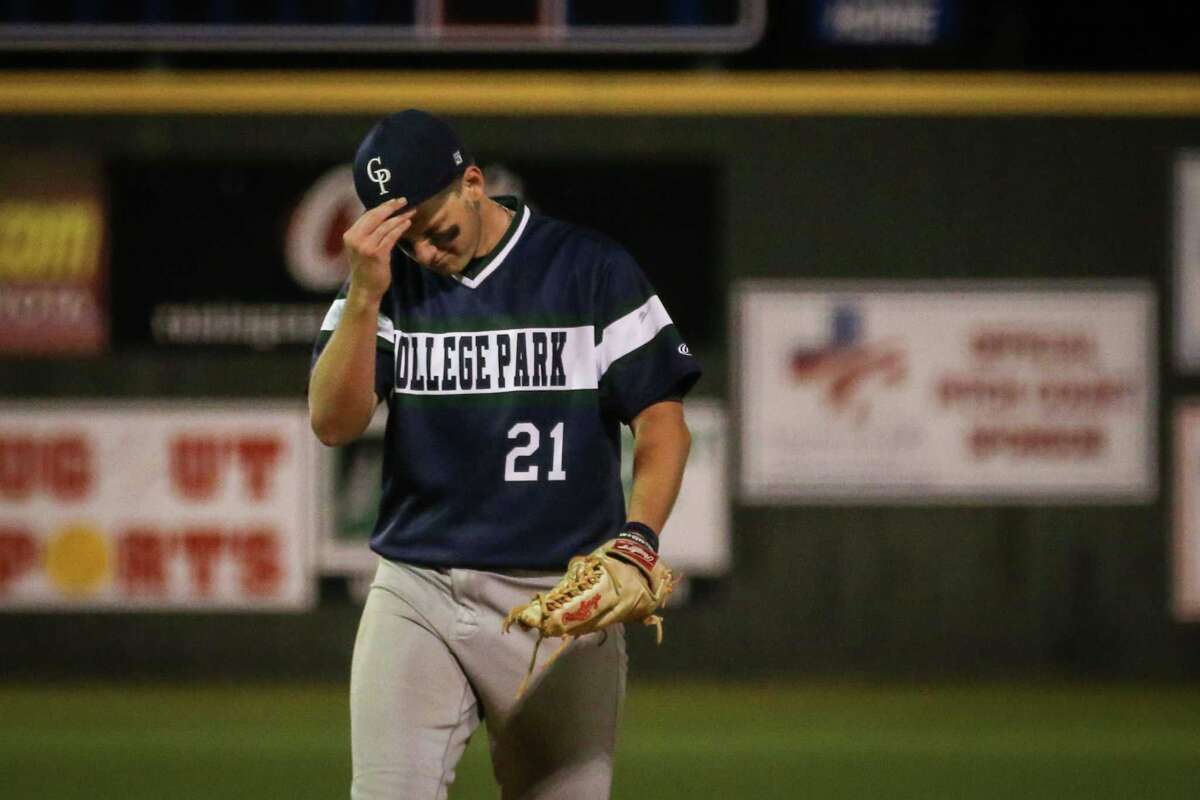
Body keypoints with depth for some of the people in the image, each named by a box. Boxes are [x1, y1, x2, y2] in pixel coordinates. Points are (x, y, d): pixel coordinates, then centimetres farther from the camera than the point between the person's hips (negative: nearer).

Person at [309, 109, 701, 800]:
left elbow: (662, 422, -1)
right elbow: (334, 424, -3)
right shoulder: (388, 281, 8)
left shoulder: (593, 271, 0)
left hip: (560, 596, -2)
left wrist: (637, 536, -18)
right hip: (415, 598, 2)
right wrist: (366, 295, -14)